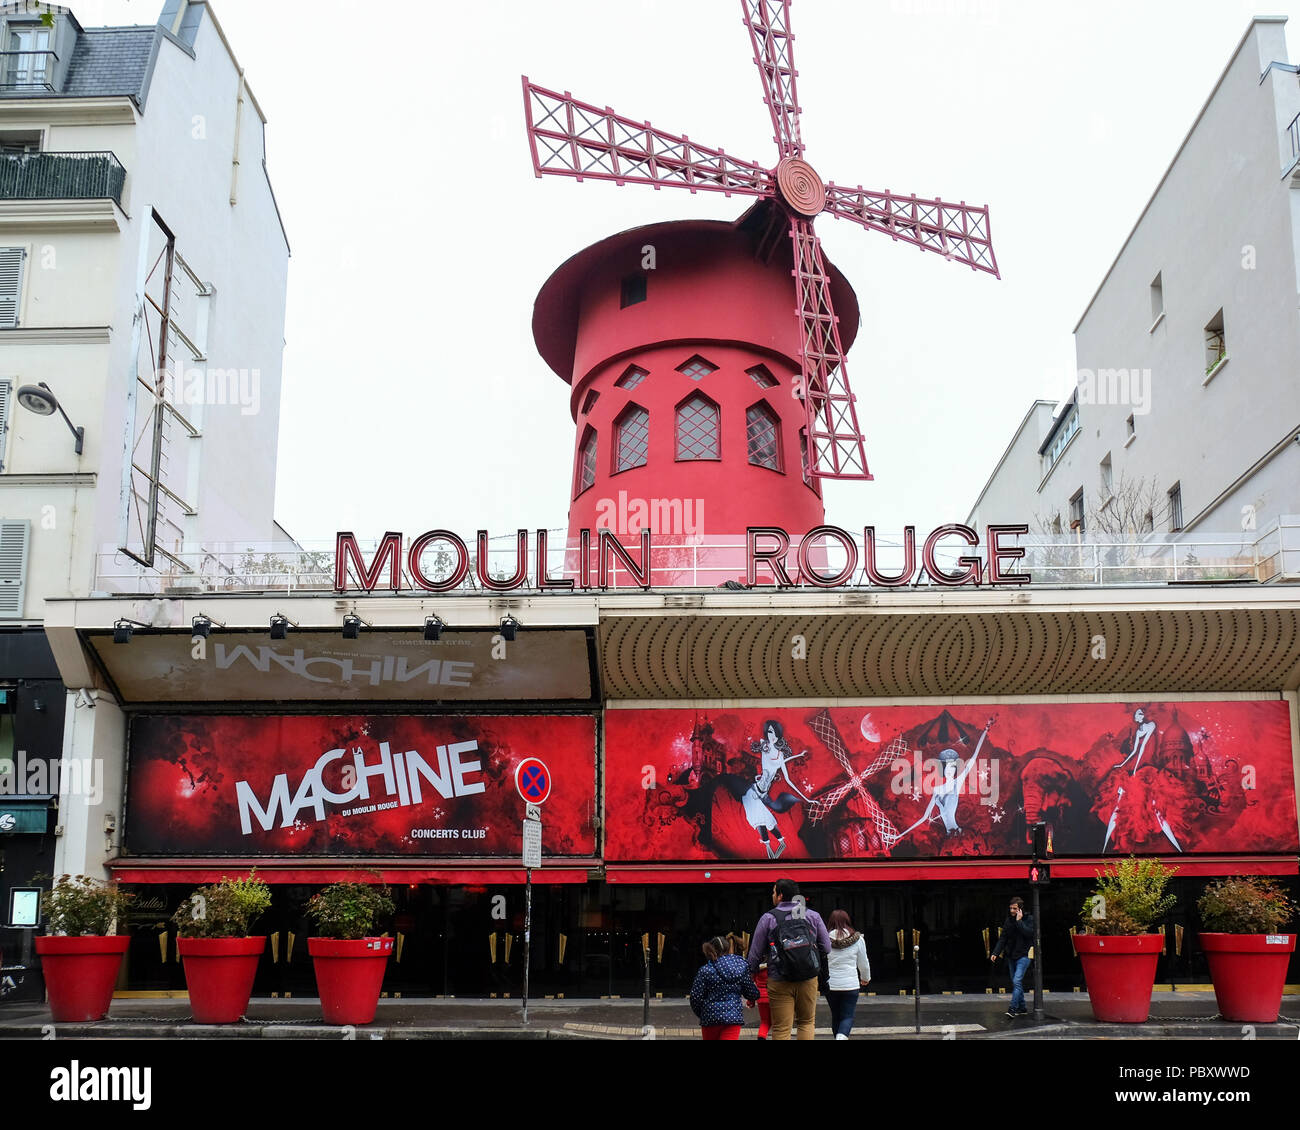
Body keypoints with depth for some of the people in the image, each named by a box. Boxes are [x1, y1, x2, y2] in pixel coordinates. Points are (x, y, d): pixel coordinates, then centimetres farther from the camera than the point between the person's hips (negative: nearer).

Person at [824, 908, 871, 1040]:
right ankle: (842, 1036, -24)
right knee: (848, 1016, 1)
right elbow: (863, 963, 7)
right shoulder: (857, 939, -2)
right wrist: (865, 978, 26)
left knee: (836, 1016, 16)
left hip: (830, 984, 1)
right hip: (851, 984, -1)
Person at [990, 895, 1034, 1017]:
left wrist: (1019, 921, -18)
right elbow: (1003, 938, 10)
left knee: (1017, 981, -17)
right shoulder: (1009, 920, 9)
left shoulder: (1029, 919, -5)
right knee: (1015, 983, 10)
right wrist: (995, 953, 2)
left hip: (1023, 955, -6)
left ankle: (1013, 1008, -19)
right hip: (1011, 956, 6)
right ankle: (1022, 1008, 19)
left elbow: (1029, 933, -21)